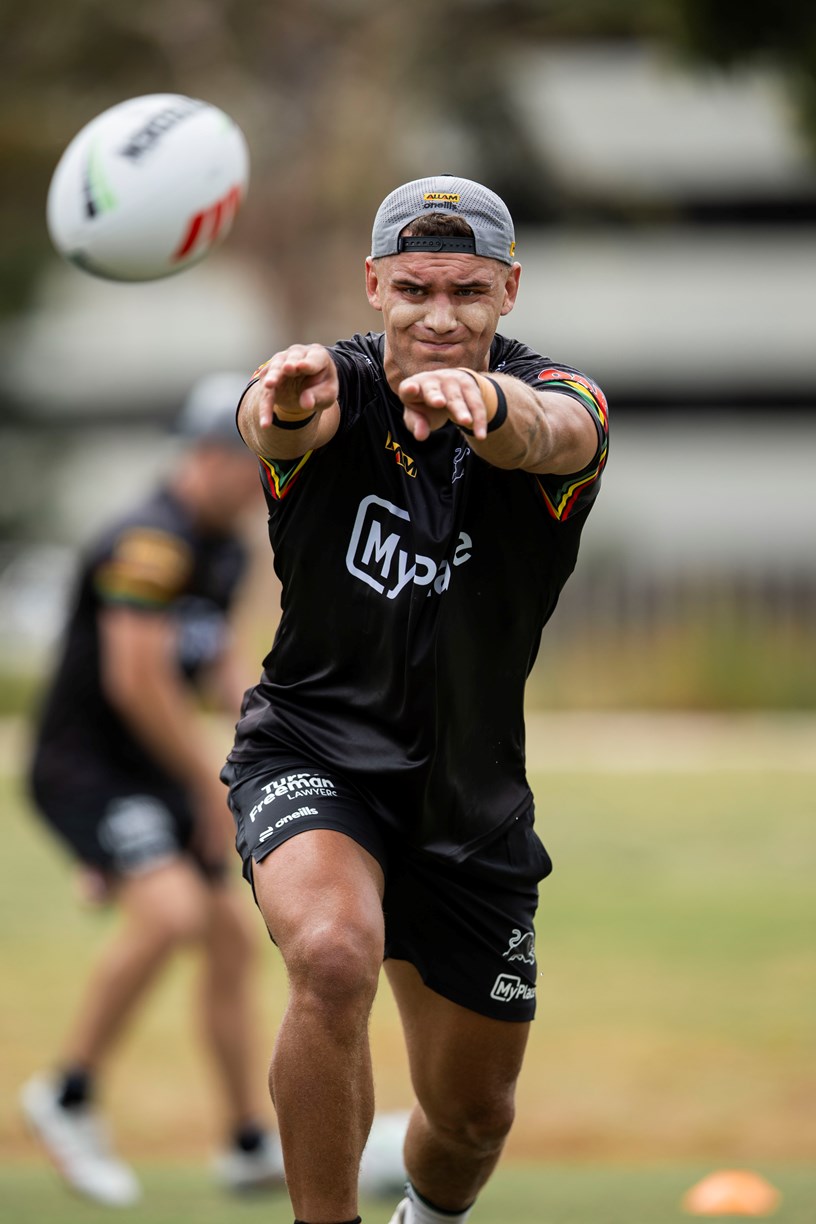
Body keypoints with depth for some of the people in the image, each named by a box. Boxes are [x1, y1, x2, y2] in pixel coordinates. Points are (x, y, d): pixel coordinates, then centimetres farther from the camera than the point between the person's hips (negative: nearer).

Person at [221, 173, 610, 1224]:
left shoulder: (558, 399, -13)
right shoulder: (334, 392, -12)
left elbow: (546, 431, -39)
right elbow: (272, 425, -37)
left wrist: (489, 404, -64)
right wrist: (289, 401, -64)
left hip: (472, 797, 2)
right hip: (311, 753, -2)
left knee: (473, 1113, 12)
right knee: (333, 955, -34)